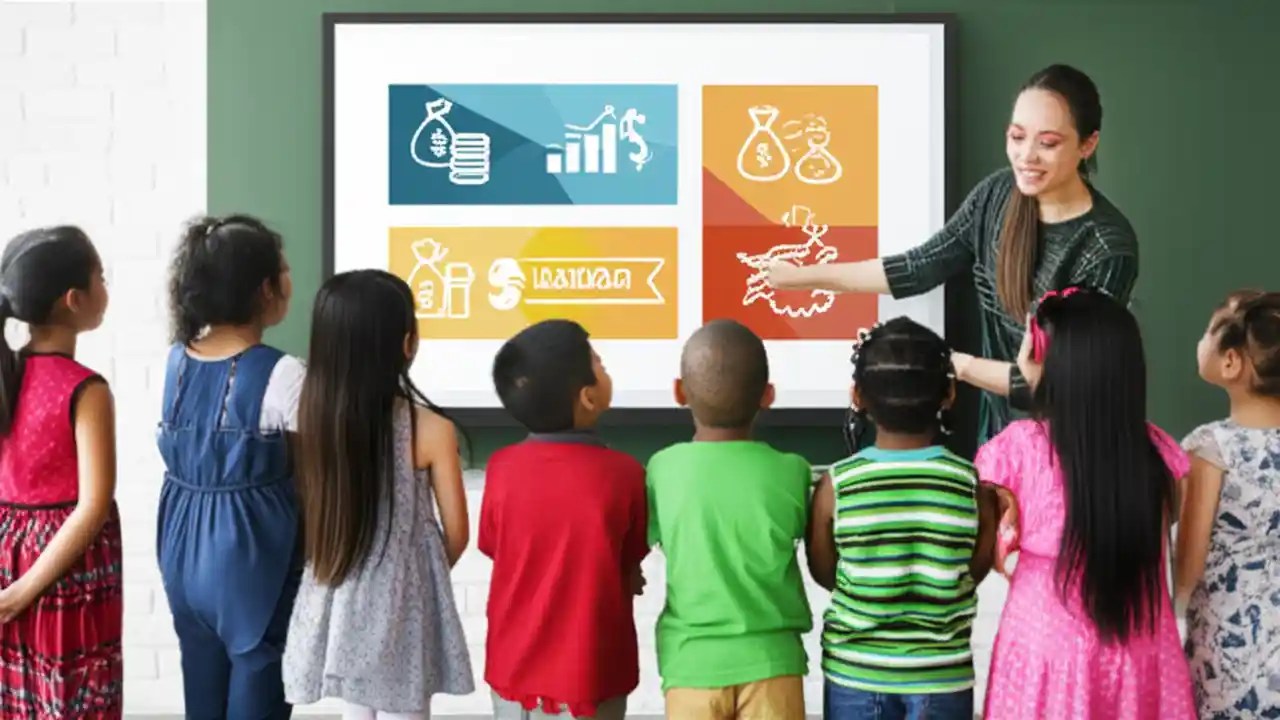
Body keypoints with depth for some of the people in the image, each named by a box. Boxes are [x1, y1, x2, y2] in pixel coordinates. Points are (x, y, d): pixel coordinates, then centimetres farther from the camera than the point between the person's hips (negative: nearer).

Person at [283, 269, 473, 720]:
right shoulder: (432, 429, -17)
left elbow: (310, 515, 2)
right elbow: (456, 534, -7)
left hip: (338, 599, 4)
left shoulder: (314, 416, -7)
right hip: (401, 601, -4)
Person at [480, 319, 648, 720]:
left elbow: (493, 547, 3)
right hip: (591, 669, -3)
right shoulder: (622, 473, -17)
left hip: (515, 664, 3)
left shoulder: (502, 468, -11)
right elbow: (631, 562, -4)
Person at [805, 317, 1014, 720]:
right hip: (942, 673, 0)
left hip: (854, 670, 0)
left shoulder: (836, 484, -12)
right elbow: (975, 572, -2)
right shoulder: (972, 483, -11)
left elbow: (824, 572, -1)